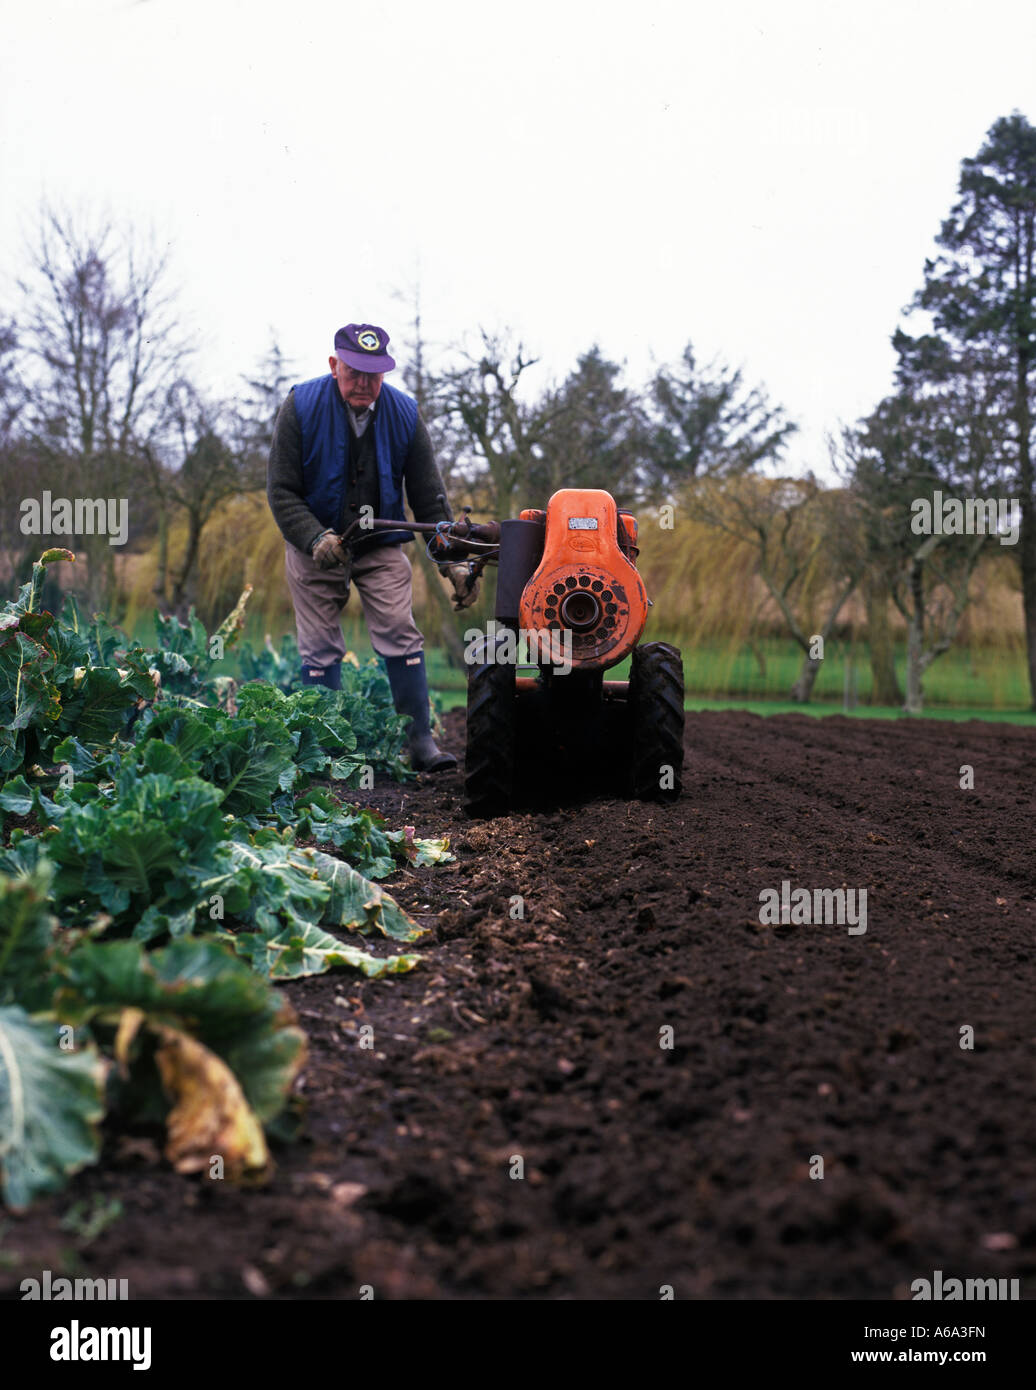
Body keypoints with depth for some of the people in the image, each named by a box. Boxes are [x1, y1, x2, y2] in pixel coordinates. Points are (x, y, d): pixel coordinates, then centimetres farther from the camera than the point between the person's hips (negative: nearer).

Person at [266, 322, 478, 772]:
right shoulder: (301, 406, -13)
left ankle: (421, 741, -4)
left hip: (381, 544, 1)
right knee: (320, 650, 0)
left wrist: (453, 562, -8)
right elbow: (281, 491, -11)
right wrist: (317, 539, -26)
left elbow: (429, 497, -2)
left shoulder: (404, 413, -8)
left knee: (402, 636, -9)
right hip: (314, 544, -1)